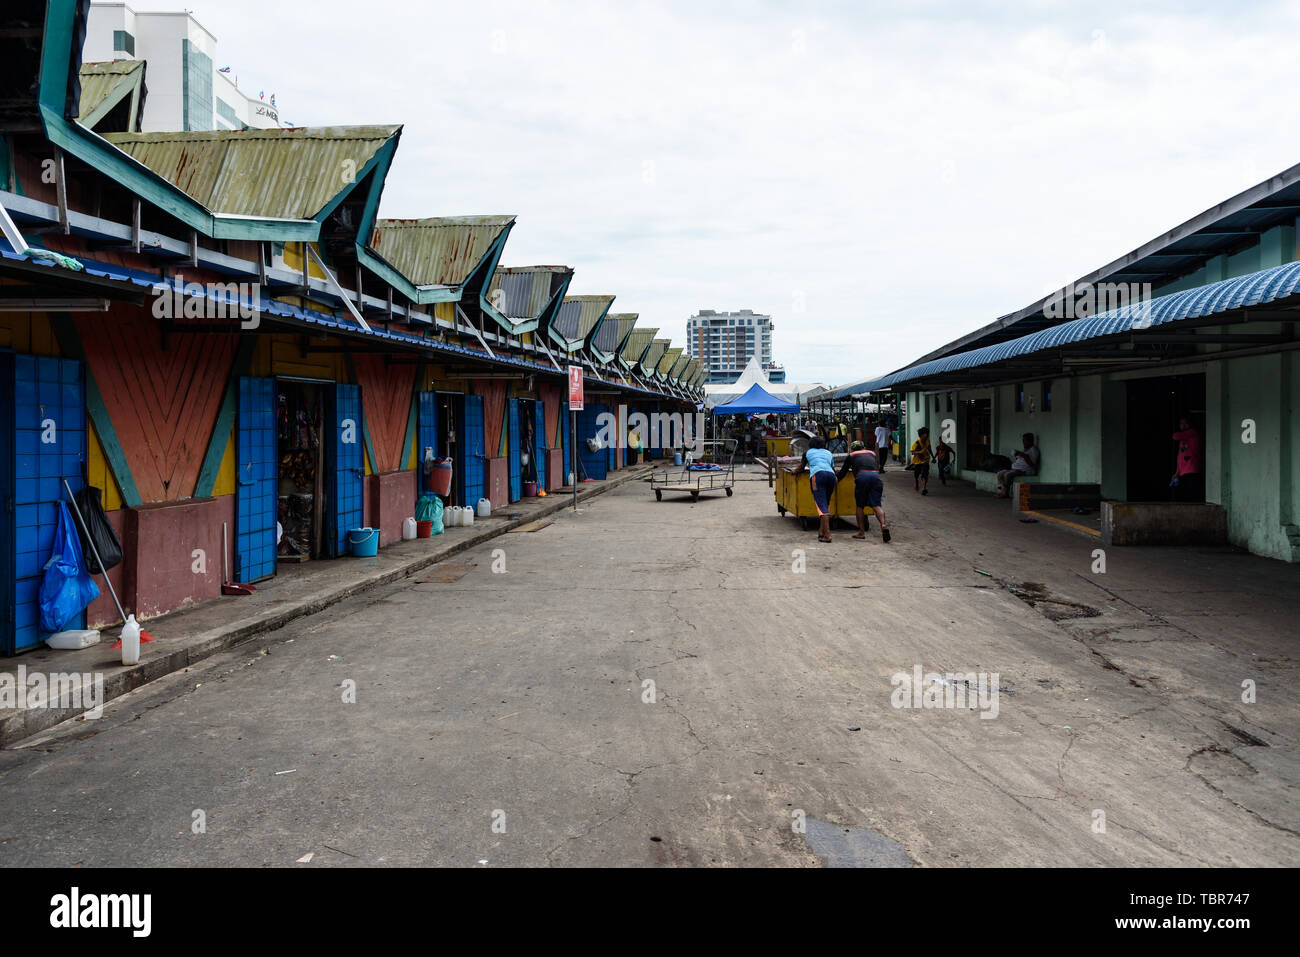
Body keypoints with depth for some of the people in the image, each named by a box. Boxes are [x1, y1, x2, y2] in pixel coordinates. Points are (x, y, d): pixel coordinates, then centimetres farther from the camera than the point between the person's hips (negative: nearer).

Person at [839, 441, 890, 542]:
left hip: (862, 477, -2)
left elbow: (843, 472, 28)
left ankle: (862, 532, 7)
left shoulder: (851, 456, 24)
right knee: (876, 505, -1)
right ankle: (883, 524, -26)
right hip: (876, 476, 2)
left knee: (860, 506, 9)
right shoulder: (872, 453, 32)